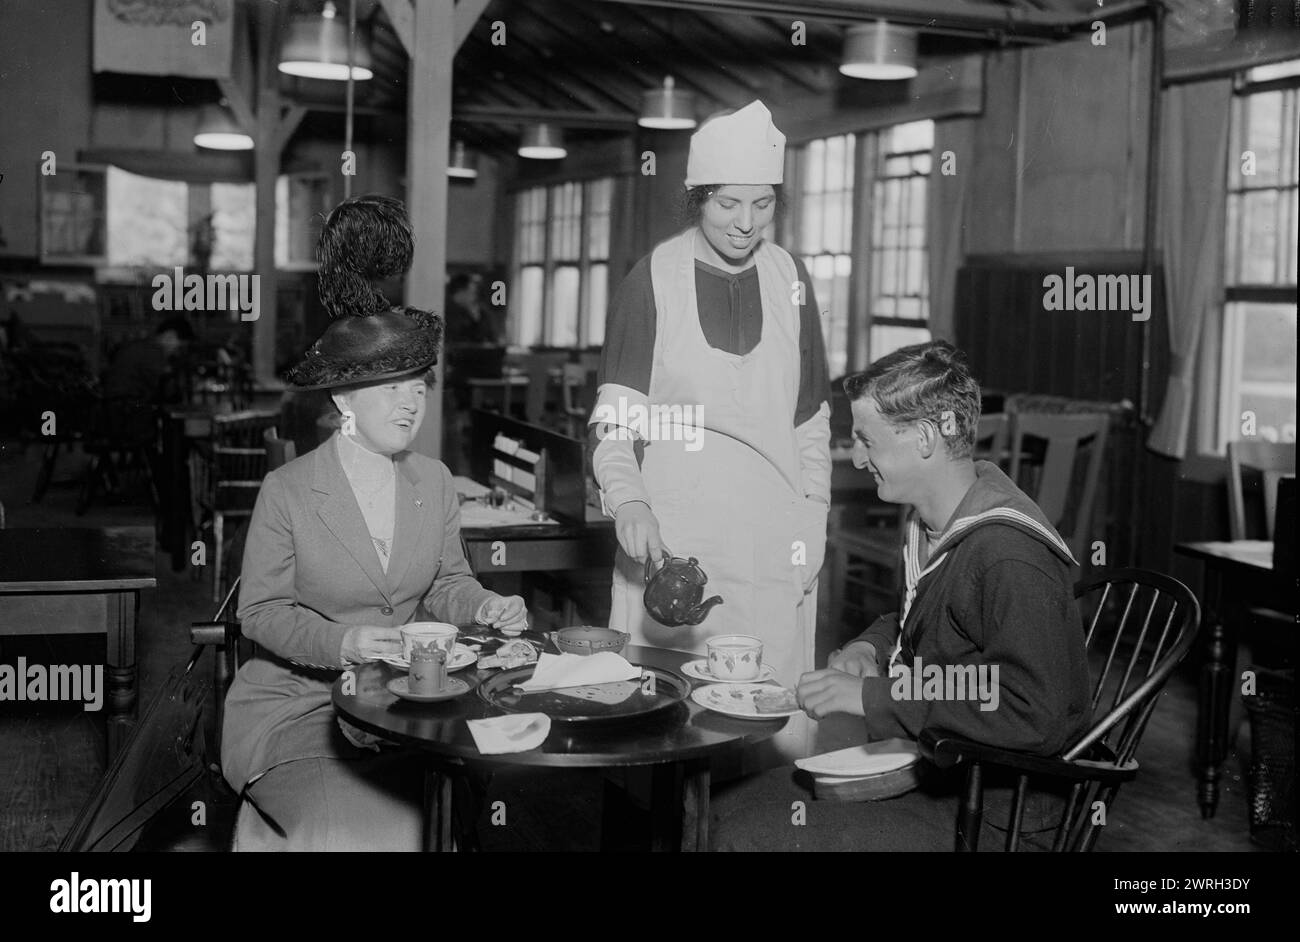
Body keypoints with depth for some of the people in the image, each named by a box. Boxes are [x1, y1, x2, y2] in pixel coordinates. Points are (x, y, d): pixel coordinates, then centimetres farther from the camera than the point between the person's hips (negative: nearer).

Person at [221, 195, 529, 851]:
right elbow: (260, 611, -7)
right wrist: (344, 643, -22)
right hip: (297, 705, -4)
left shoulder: (434, 482, 4)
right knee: (358, 826, -25)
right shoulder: (287, 490, -9)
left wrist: (484, 608, -11)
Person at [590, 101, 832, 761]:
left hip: (773, 546, 3)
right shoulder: (652, 281, 0)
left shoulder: (789, 279, 10)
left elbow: (812, 422, 14)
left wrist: (812, 529, 8)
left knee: (780, 727, 1)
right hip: (670, 542, -2)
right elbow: (614, 417, -3)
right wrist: (627, 501, -20)